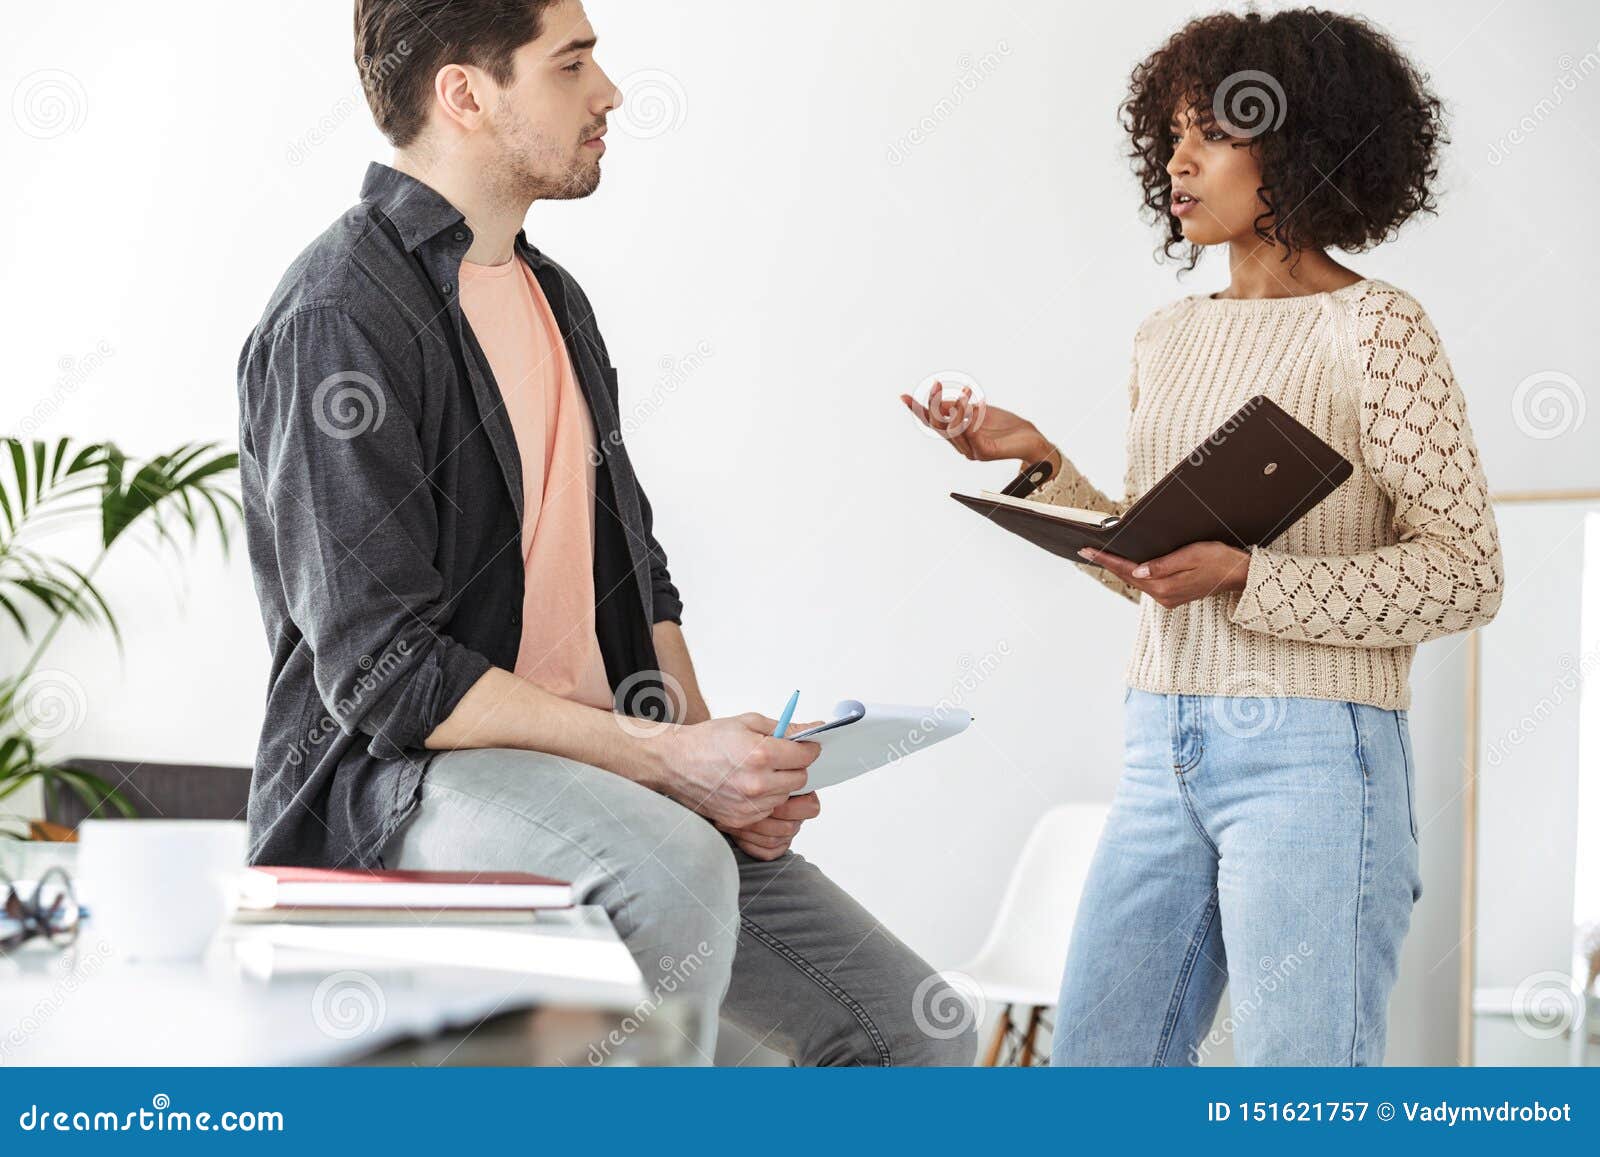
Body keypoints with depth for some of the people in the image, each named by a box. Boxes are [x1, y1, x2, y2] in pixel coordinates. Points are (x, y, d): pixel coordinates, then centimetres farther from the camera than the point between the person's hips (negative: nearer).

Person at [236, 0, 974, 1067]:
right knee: (672, 863, -38)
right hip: (399, 779, -8)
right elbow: (384, 674, -19)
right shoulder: (341, 318, -13)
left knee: (916, 1038, -2)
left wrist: (723, 763, 1)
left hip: (592, 768, 8)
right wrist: (667, 756, -20)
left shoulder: (555, 298, 16)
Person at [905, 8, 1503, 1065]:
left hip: (1312, 751, -7)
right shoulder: (1170, 340, 14)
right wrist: (1044, 466, 5)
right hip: (1165, 749, 7)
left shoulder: (1373, 329, -7)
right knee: (1095, 1062, 10)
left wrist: (1244, 578, -20)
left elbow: (1467, 573, -11)